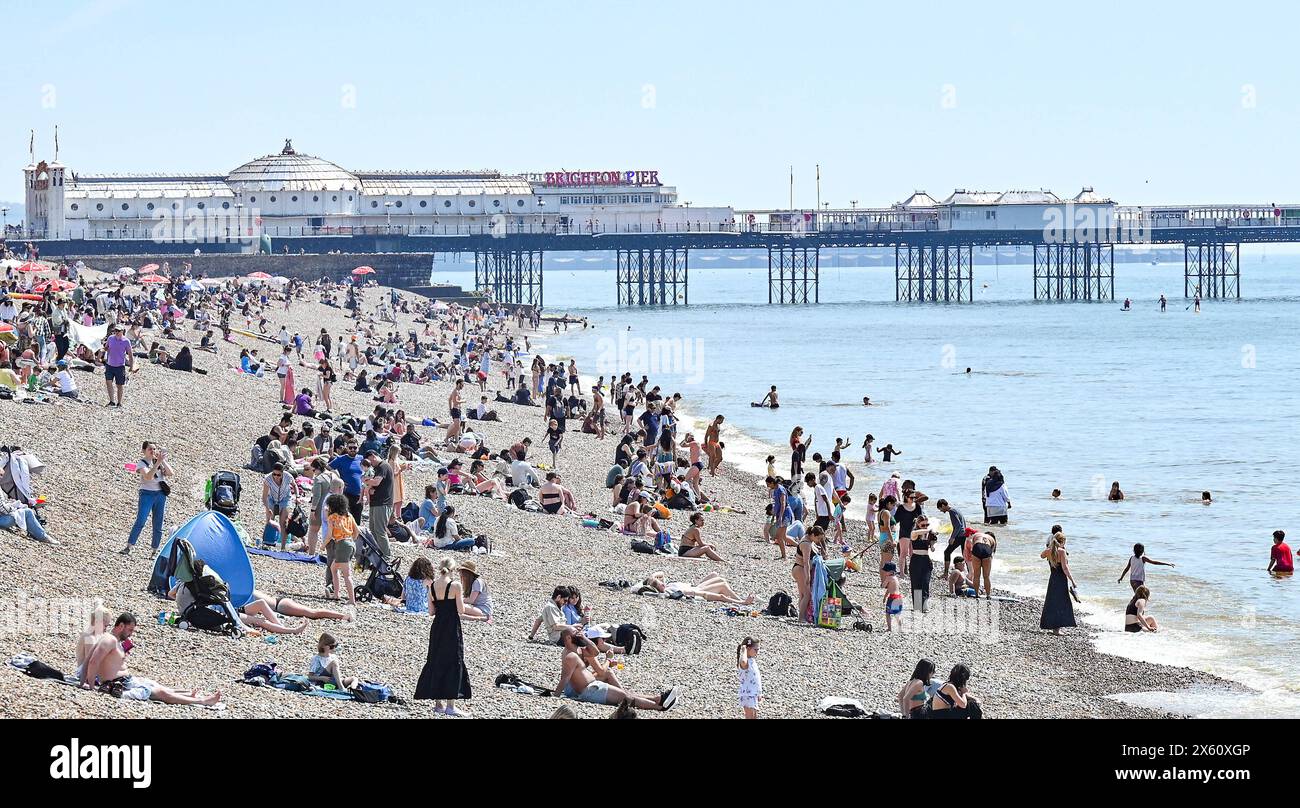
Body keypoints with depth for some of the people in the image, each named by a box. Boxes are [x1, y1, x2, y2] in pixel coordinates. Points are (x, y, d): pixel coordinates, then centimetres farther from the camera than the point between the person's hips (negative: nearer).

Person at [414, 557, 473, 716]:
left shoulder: (432, 585, 3)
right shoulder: (455, 585, -12)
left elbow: (431, 611, 6)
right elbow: (461, 610, -12)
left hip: (437, 627, 5)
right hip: (452, 628, -5)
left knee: (435, 663, 14)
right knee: (453, 663, 0)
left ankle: (438, 703, 18)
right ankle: (450, 706, -3)